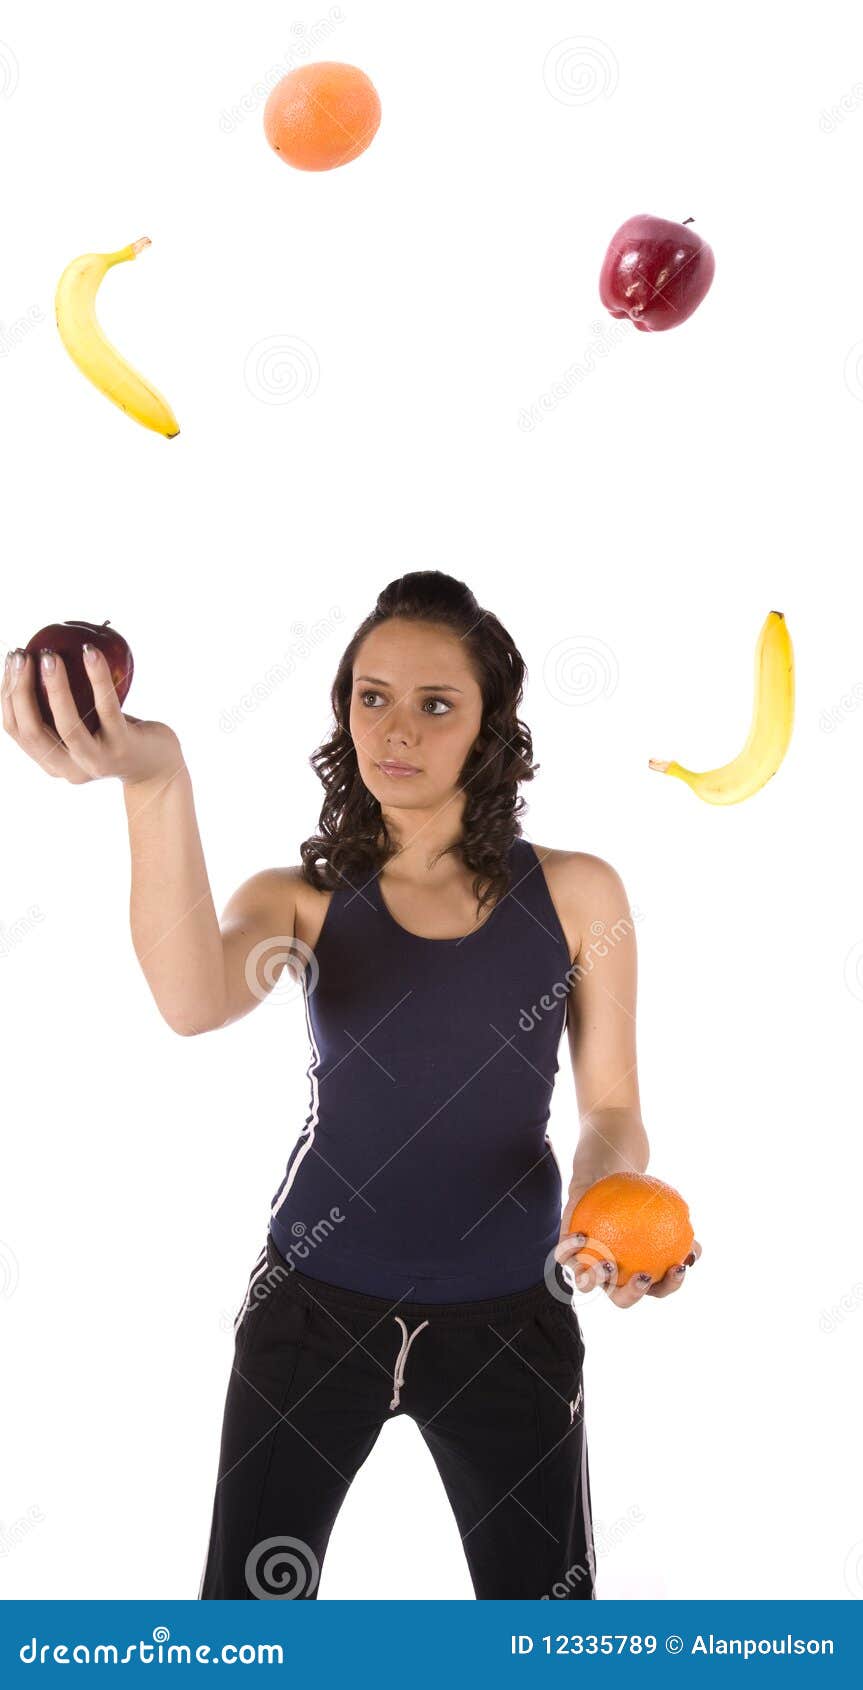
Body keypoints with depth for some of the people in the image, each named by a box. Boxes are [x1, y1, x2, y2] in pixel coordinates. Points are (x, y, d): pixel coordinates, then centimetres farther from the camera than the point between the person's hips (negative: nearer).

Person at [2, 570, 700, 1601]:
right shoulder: (302, 897, -3)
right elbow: (195, 1003, -26)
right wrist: (155, 782, -42)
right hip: (316, 1302, 0)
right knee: (249, 1597, 8)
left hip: (508, 1315, 0)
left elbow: (611, 1107, 3)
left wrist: (602, 1205, -21)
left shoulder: (574, 894, -2)